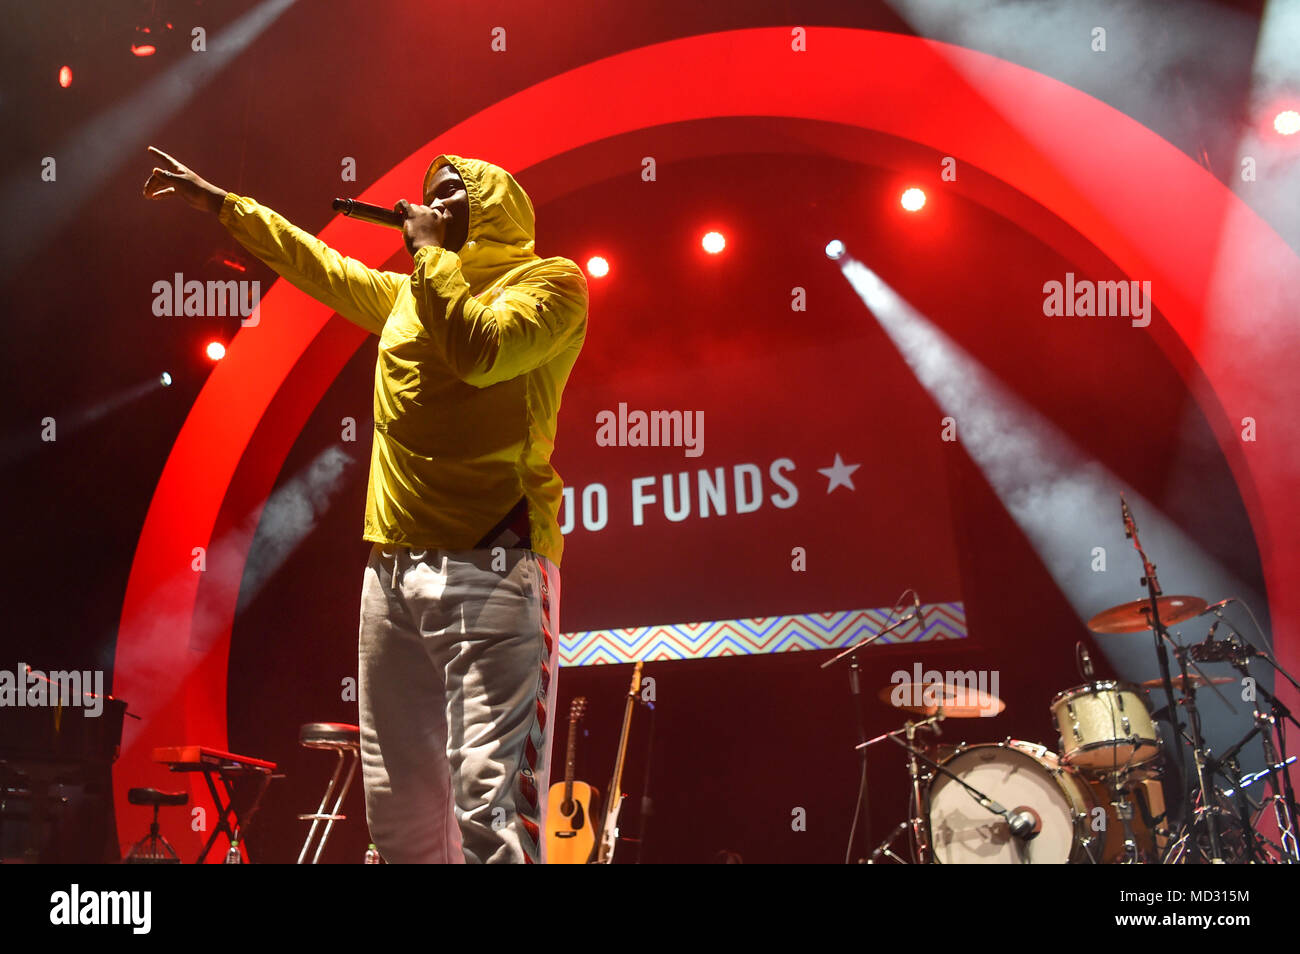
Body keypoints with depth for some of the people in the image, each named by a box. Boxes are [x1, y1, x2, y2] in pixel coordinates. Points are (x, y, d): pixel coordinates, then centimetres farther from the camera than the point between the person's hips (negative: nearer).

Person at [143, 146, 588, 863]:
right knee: (398, 810, 5)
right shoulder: (410, 294, 25)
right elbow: (319, 265, 38)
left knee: (491, 805, -19)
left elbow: (482, 351, -16)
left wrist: (428, 248, -4)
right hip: (393, 567, 7)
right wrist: (217, 202, 44)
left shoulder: (551, 281, 3)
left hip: (491, 566, -7)